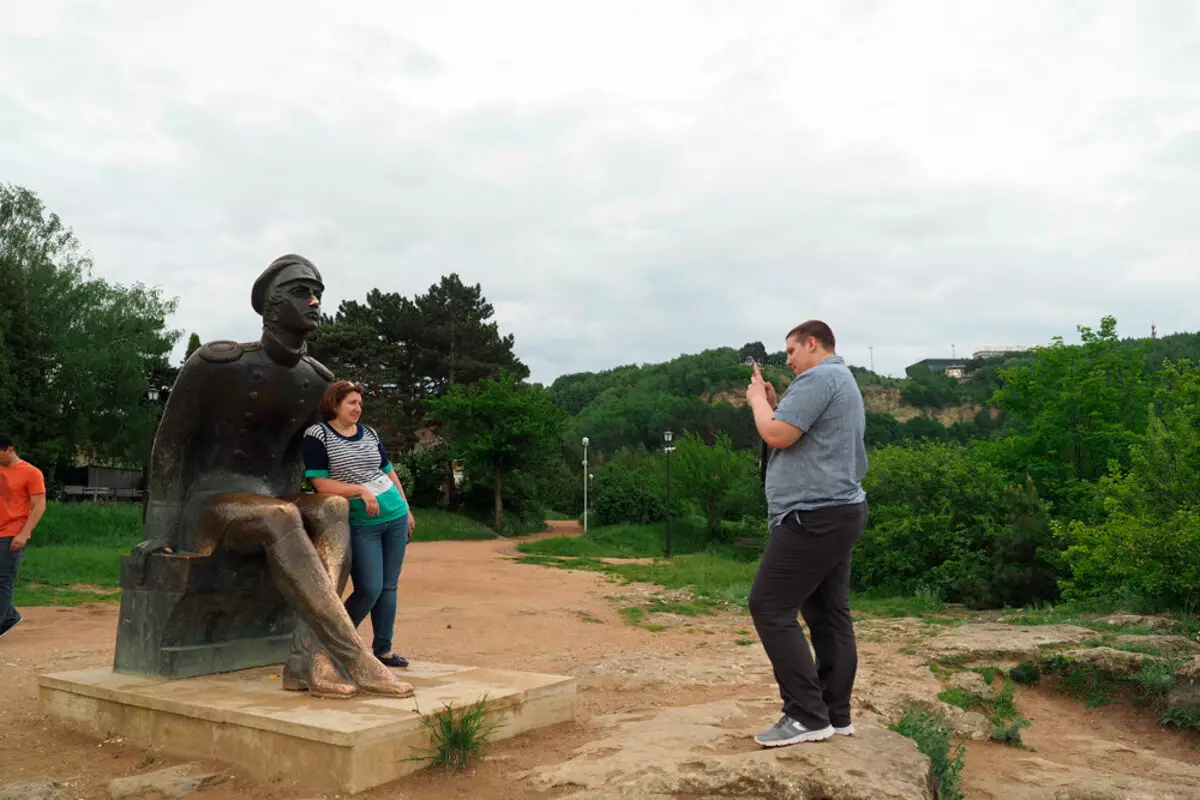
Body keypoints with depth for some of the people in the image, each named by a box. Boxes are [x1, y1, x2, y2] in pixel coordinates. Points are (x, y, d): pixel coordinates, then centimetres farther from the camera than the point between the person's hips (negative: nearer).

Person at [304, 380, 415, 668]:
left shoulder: (370, 434, 11)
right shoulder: (318, 435, -5)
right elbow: (321, 483, -11)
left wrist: (407, 510, 17)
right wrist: (361, 490, -20)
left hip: (395, 517, 6)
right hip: (361, 524, -5)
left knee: (388, 587, 8)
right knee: (370, 589, -9)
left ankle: (383, 649, 20)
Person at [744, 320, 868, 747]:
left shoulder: (818, 378, -13)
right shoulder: (841, 380, 22)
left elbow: (778, 435, -20)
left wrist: (758, 400, -3)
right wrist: (774, 403, 15)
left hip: (814, 515, -11)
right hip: (836, 512, 11)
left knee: (770, 608, -9)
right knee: (829, 614, 11)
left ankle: (807, 715, -8)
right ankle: (835, 714, 15)